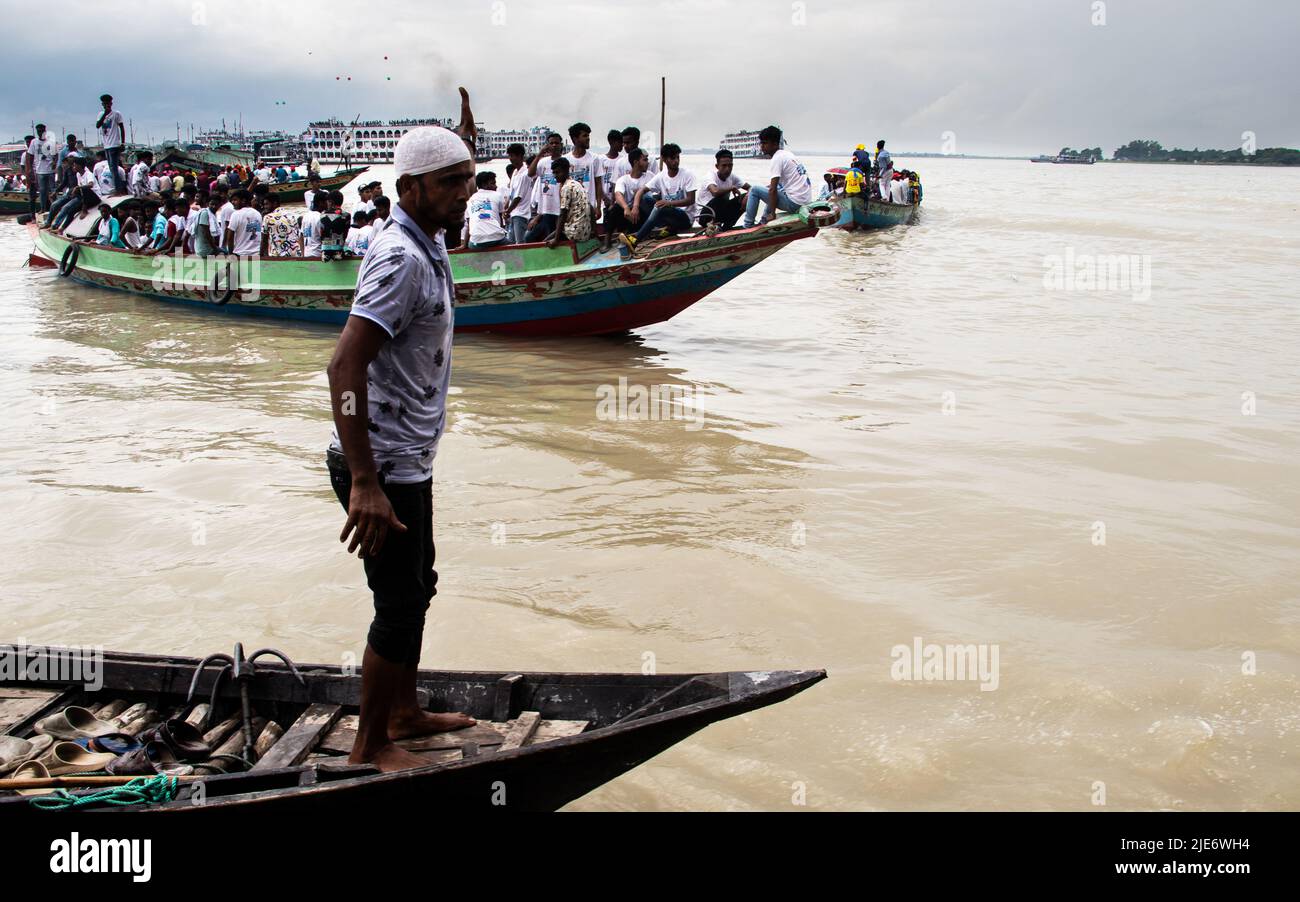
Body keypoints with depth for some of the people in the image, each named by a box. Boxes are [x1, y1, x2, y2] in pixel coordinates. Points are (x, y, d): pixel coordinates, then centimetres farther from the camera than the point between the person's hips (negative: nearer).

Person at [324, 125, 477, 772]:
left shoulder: (430, 246, 9)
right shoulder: (401, 259, -22)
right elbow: (344, 367, -30)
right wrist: (365, 484, -33)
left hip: (408, 459, 10)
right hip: (380, 466, -10)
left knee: (416, 589, 21)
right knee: (399, 605, 0)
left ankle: (404, 713, 38)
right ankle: (370, 748, 15)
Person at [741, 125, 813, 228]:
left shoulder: (777, 158, -13)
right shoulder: (787, 153, 15)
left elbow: (772, 189, -16)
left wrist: (772, 213, -11)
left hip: (793, 202, -9)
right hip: (805, 199, 10)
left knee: (755, 189, -1)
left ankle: (748, 226, 6)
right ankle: (764, 223, 34)